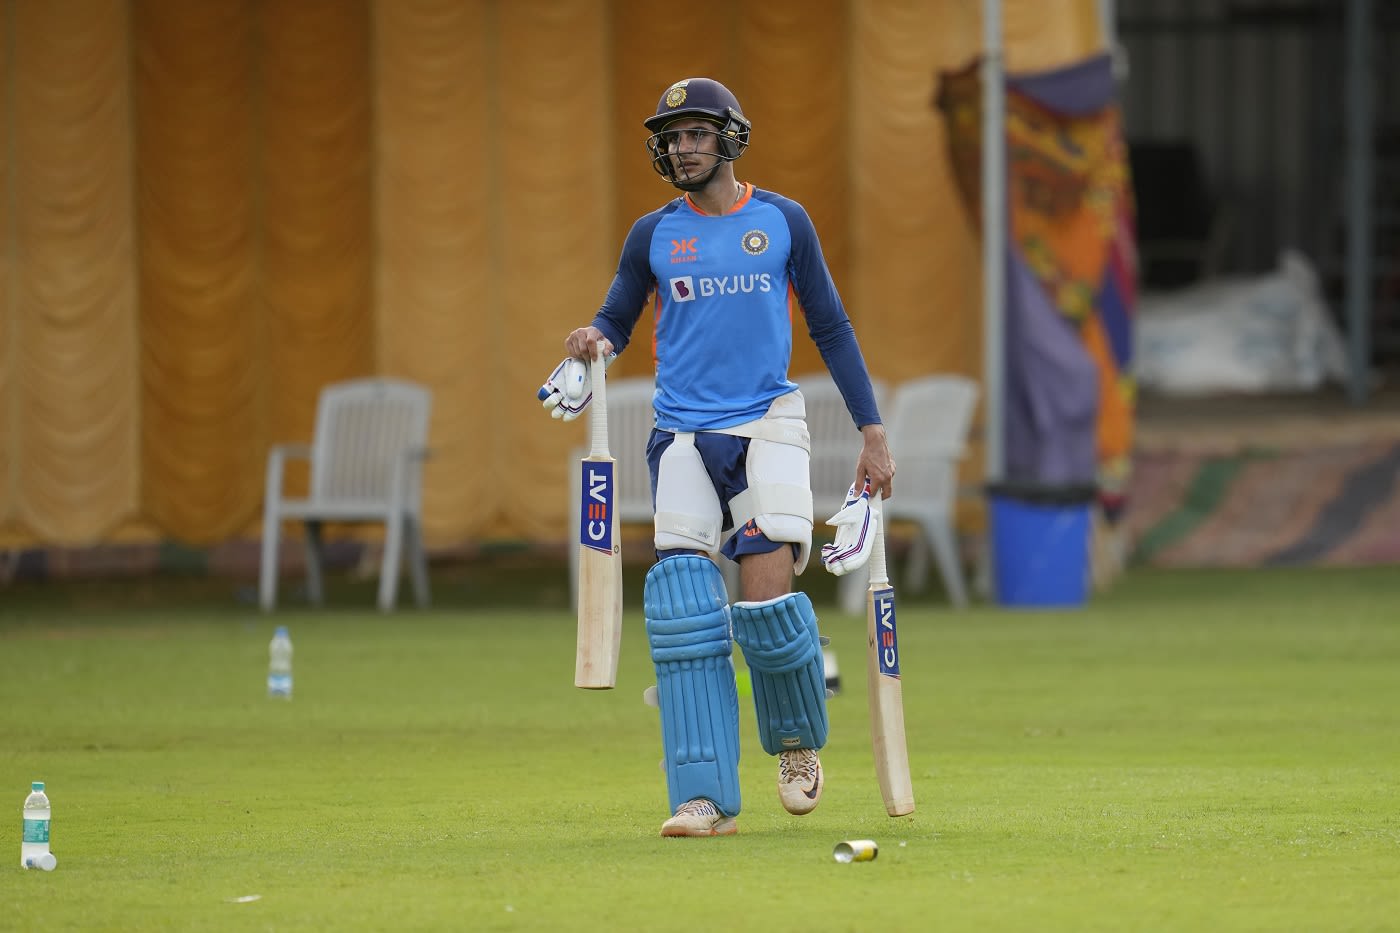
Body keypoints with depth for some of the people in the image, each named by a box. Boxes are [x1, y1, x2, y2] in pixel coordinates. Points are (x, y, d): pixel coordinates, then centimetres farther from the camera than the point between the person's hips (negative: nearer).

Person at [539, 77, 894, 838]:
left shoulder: (783, 222, 5)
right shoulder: (653, 235, 7)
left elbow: (830, 328, 10)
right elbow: (617, 320, 15)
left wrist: (871, 432, 6)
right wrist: (594, 341, -11)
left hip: (768, 426, -1)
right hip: (684, 434, 1)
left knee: (767, 598, -14)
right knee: (683, 611, -12)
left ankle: (798, 739, 18)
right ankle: (705, 798, -11)